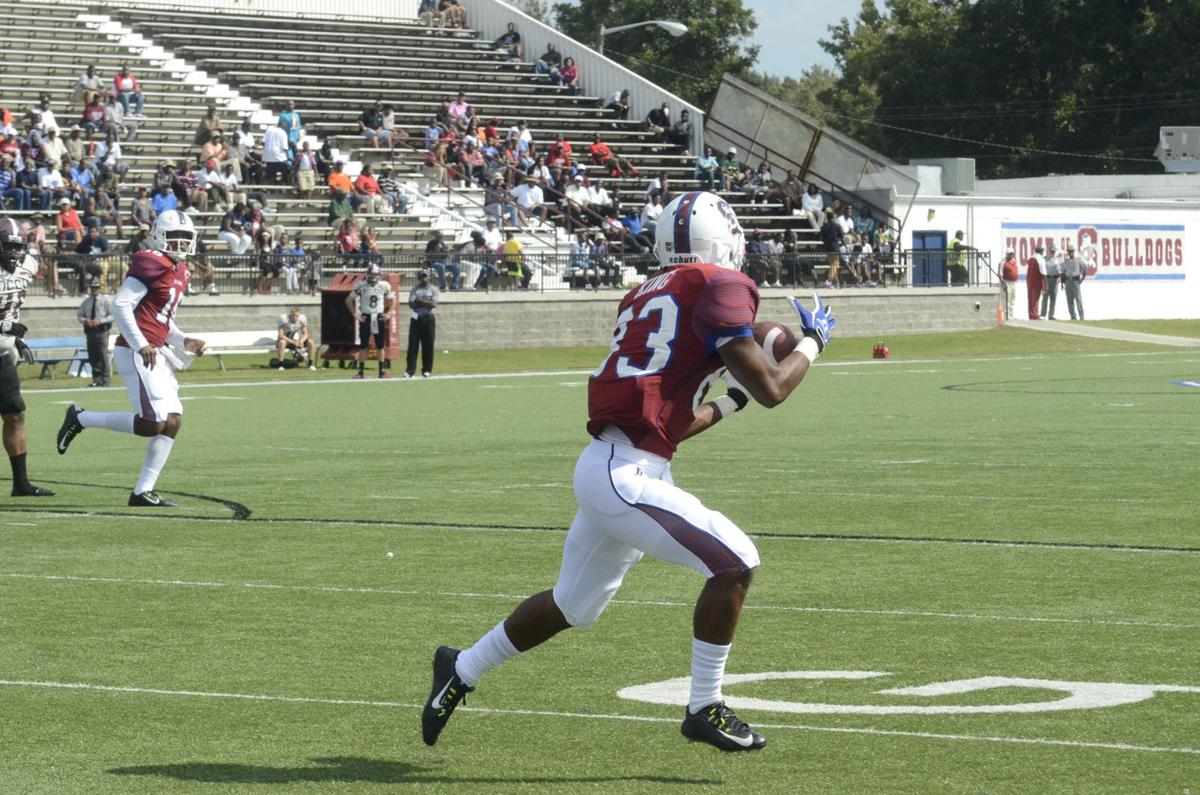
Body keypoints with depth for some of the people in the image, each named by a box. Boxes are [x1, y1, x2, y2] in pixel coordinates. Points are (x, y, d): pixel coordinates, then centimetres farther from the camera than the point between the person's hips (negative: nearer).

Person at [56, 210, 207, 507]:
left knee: (173, 422, 4)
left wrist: (184, 341, 11)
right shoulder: (152, 265, -12)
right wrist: (141, 345, -22)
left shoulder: (180, 272, 17)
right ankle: (81, 418, 4)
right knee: (152, 424, -13)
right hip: (138, 354, -10)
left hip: (156, 354, 10)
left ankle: (143, 491, 8)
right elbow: (121, 305, -17)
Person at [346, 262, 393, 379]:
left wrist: (388, 313, 0)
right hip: (365, 318, -2)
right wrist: (355, 314, -4)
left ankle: (382, 371, 12)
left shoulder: (384, 286, 0)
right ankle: (360, 371, 3)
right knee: (363, 345, 0)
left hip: (379, 317, 2)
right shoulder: (361, 286, -7)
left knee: (381, 345, 5)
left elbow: (391, 301, 13)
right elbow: (349, 300, 1)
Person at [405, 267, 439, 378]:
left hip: (429, 319, -1)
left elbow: (433, 304, -11)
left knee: (428, 345, -1)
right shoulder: (414, 290, 10)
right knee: (413, 344, -3)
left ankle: (427, 370, 6)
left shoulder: (434, 290, 5)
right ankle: (410, 370, -4)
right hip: (416, 318, 1)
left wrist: (419, 301, -9)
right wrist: (426, 303, -11)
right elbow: (411, 304, -4)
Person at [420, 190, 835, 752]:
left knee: (572, 605, 25)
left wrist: (732, 400, 28)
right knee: (734, 561, -7)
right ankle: (704, 709, 2)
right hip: (625, 477, -9)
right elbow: (772, 389, -9)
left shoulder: (644, 298, 18)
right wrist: (812, 341, 8)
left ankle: (461, 671, 40)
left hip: (607, 468, 9)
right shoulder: (719, 288, -8)